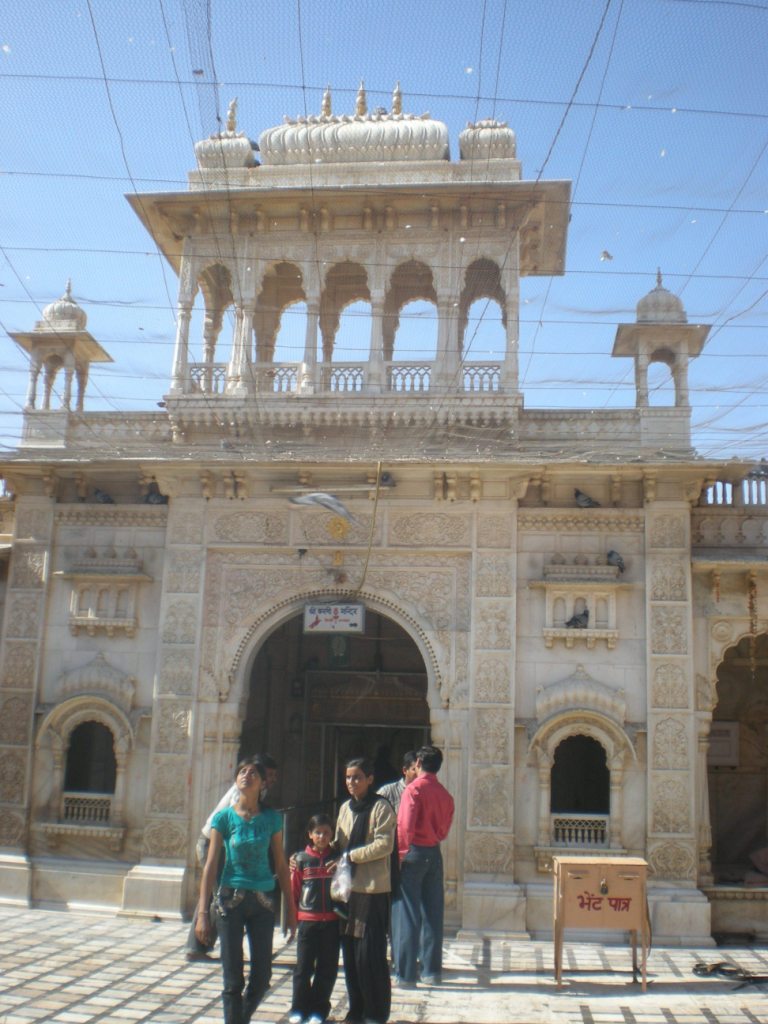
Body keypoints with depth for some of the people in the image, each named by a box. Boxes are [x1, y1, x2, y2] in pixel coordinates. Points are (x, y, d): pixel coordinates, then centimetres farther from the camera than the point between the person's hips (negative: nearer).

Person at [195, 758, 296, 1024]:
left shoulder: (271, 819, 2)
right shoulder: (224, 818, -3)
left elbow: (281, 866, 6)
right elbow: (210, 866, -2)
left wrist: (290, 909, 6)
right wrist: (202, 913, -6)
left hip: (262, 901, 2)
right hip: (230, 899, -2)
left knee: (262, 976, 7)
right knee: (233, 979, 1)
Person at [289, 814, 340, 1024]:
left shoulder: (337, 858, 2)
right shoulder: (302, 859, 1)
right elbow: (294, 889, 8)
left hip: (331, 921, 1)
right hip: (307, 920, -1)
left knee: (327, 967, 6)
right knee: (304, 966, 4)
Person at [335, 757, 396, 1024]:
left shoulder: (380, 807, -6)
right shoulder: (345, 808, 16)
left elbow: (384, 845, -14)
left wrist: (350, 856, -14)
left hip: (372, 888, -7)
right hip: (347, 886, 7)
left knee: (370, 954, -6)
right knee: (350, 953, 9)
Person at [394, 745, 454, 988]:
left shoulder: (414, 789, -11)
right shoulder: (445, 794, 8)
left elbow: (405, 826, -17)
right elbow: (444, 830, 12)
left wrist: (400, 855, -11)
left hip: (414, 852, -6)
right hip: (435, 854, 6)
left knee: (409, 915, -2)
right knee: (433, 914, 11)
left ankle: (406, 974, 0)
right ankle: (432, 970, 17)